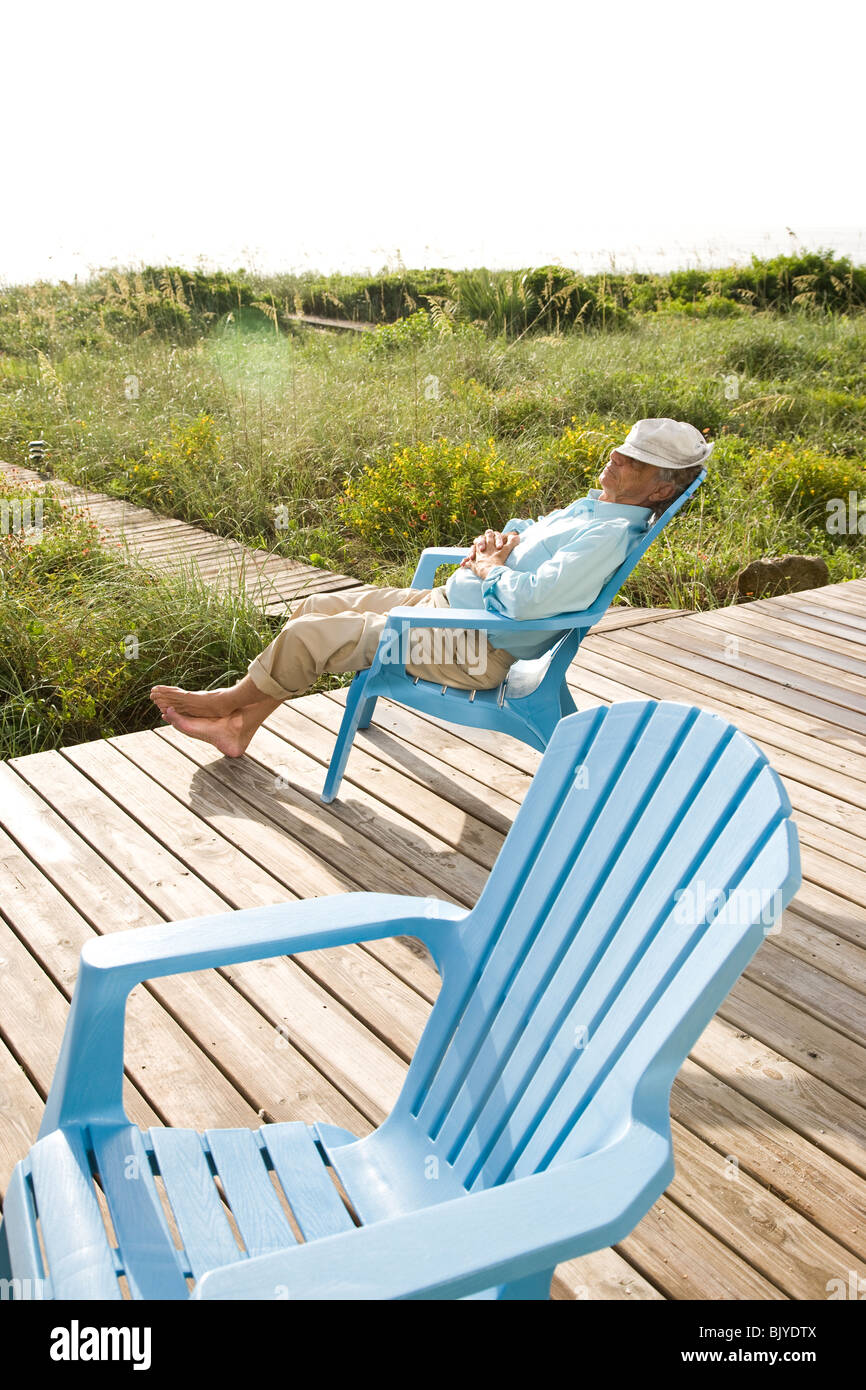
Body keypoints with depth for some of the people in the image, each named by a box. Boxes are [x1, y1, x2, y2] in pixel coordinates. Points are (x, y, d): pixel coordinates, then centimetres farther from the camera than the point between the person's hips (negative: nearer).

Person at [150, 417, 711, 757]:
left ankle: (232, 699, 17)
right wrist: (497, 539, 1)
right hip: (448, 603, 10)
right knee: (315, 608, 8)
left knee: (310, 635, -10)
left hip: (474, 648, -10)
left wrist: (488, 568, -10)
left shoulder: (608, 537, -22)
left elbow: (523, 599, -31)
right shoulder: (596, 506, 10)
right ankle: (240, 726, 16)